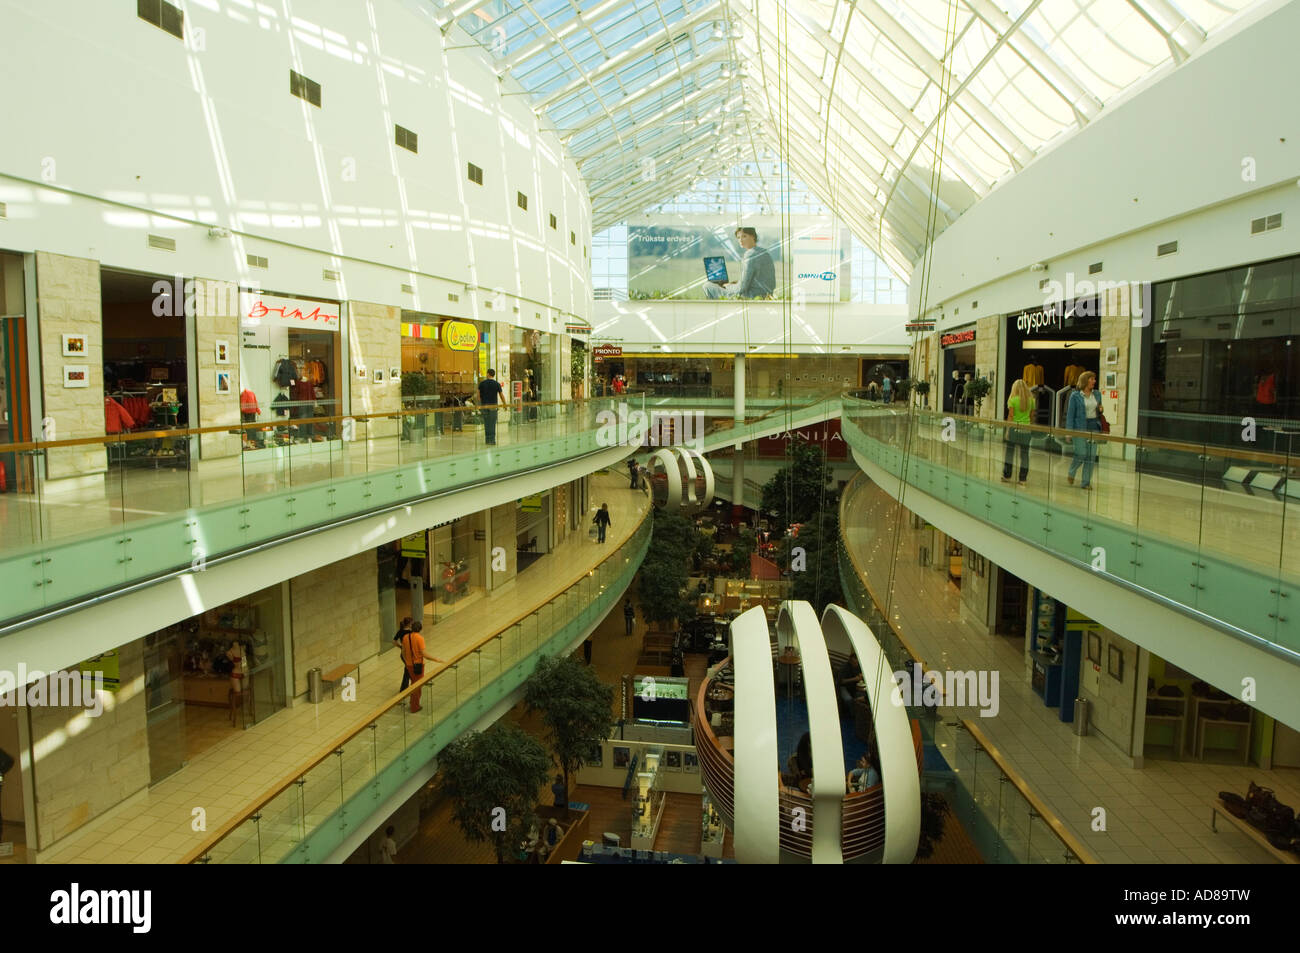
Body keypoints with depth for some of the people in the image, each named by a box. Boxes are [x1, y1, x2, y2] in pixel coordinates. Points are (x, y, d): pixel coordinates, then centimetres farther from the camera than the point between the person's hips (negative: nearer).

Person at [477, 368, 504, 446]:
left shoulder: (482, 383, 2)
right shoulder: (497, 384, -2)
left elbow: (478, 395, 4)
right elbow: (501, 395, 4)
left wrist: (480, 403, 19)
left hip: (484, 406, 2)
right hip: (493, 406, -2)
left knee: (486, 424, 10)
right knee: (492, 424, 1)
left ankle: (487, 440, 13)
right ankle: (492, 440, -2)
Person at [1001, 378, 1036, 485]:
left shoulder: (1013, 400, -5)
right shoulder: (1031, 400, 4)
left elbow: (1010, 416, -7)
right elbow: (1032, 416, 8)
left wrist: (1008, 430, -3)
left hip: (1014, 428, -2)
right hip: (1026, 429, 3)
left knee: (1009, 452, 8)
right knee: (1024, 454, 6)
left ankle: (1007, 476, 10)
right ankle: (1023, 479, 7)